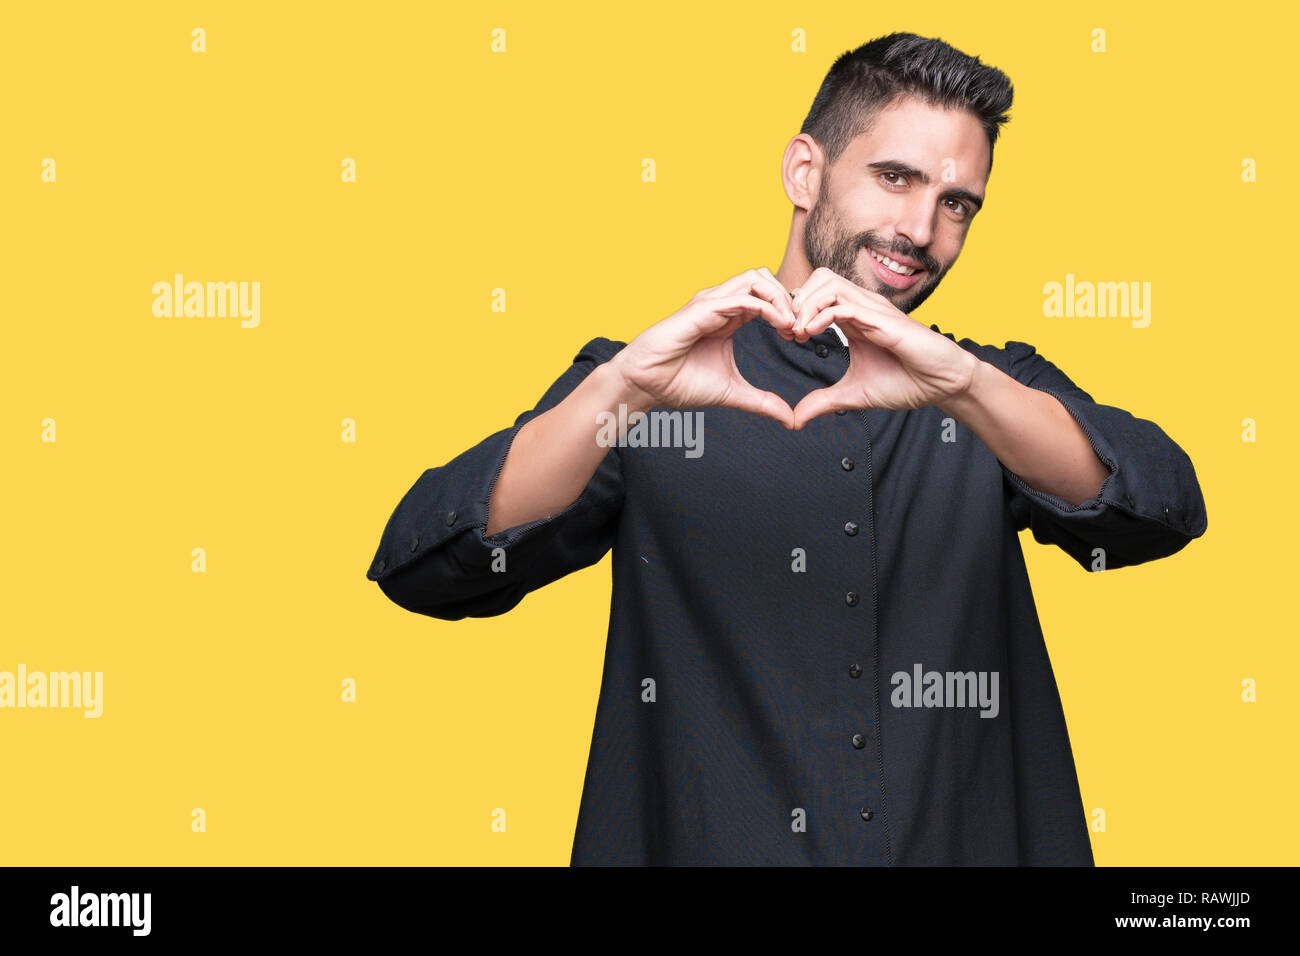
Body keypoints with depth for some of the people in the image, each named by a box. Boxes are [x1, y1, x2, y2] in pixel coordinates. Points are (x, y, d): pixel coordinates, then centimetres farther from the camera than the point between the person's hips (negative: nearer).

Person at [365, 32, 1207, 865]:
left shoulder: (997, 394, 10)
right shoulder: (643, 384, 4)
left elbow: (1166, 510, -7)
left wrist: (961, 381, -22)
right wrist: (623, 388, -21)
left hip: (964, 844, 3)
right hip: (706, 842, -2)